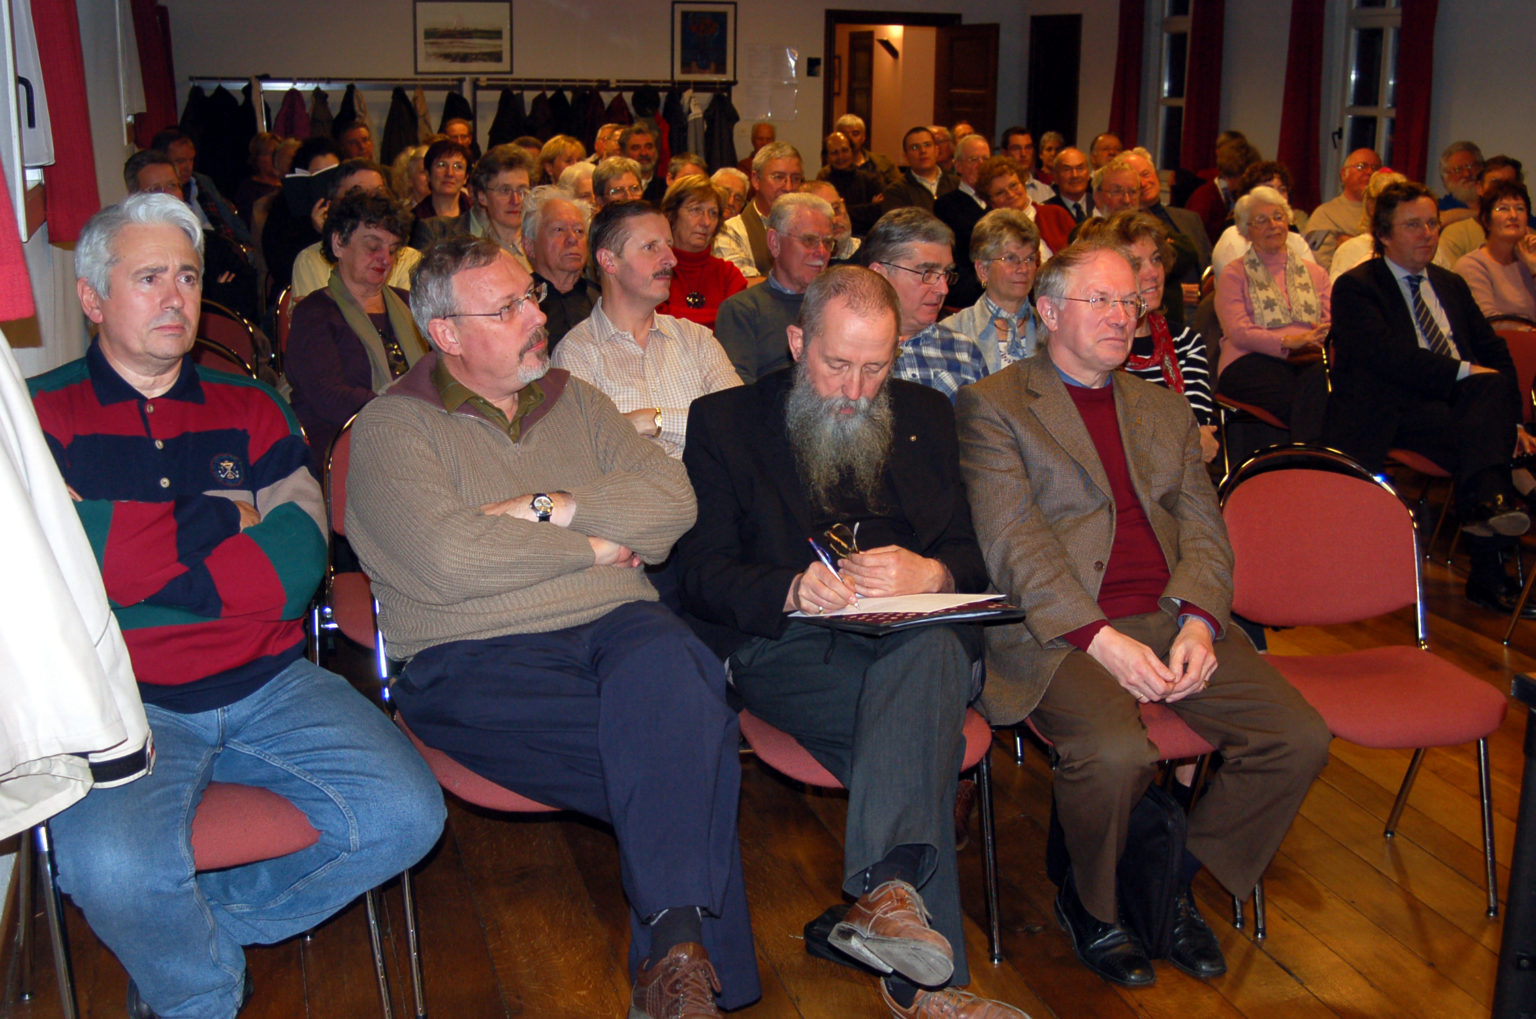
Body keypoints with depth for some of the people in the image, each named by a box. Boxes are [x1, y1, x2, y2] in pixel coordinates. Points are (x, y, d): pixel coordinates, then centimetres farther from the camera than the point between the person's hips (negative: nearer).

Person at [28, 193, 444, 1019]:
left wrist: (134, 561, -9)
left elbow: (297, 568, -2)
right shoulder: (41, 415, 5)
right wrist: (220, 515, -2)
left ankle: (200, 925, 9)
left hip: (266, 685, 4)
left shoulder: (250, 412, 13)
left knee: (404, 814, -15)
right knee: (116, 870, -31)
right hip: (121, 700, -3)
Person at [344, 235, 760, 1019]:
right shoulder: (393, 427, 3)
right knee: (686, 748, -30)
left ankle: (673, 955, -33)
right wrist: (592, 547, -4)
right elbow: (452, 559, -14)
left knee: (663, 665, -34)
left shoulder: (574, 402, 19)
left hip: (615, 627, 4)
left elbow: (672, 502, 5)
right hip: (475, 659, -4)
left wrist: (545, 508, -7)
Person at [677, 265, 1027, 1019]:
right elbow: (699, 572, 2)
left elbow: (972, 552, 15)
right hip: (783, 648, -2)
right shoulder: (724, 421, 11)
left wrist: (928, 574, -11)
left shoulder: (926, 416, 21)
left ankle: (886, 890, -45)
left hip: (918, 636, 3)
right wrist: (793, 589, -18)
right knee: (922, 718, -33)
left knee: (933, 649, -36)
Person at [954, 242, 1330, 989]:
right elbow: (1013, 542, -8)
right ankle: (1091, 904, 1)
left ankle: (1171, 881, 9)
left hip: (1173, 618, 6)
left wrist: (1198, 623, -8)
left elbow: (1204, 528, 13)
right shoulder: (992, 406, 3)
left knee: (1300, 739, -13)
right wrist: (1100, 639, -19)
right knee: (1117, 752, -32)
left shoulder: (1165, 409, 22)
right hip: (1058, 631, -5)